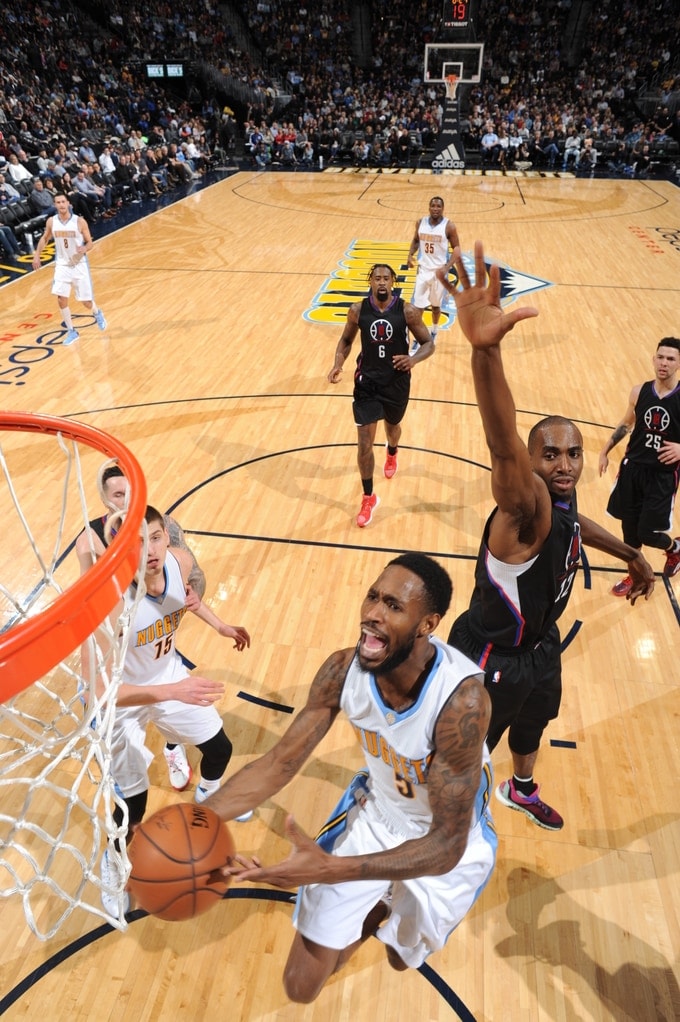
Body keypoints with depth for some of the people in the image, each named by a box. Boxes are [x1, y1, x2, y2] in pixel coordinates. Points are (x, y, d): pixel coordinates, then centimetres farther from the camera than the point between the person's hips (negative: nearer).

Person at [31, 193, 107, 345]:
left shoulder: (80, 221, -12)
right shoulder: (51, 222, -3)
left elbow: (90, 242, -6)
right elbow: (45, 239, 14)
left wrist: (85, 249, -28)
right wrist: (37, 255, 6)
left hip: (79, 264, -2)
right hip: (62, 265, 2)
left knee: (86, 300, 1)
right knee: (61, 298, -8)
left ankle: (97, 313, 38)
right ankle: (71, 331, 7)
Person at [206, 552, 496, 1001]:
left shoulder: (461, 698, -39)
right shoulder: (343, 670, -25)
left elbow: (446, 845, -35)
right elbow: (280, 763, -14)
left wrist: (331, 870, -48)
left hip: (446, 842, -3)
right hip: (374, 815, 3)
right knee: (302, 986, 10)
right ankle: (380, 909, 38)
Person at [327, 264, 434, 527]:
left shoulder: (407, 311, -12)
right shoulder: (358, 310, -8)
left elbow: (428, 343, -5)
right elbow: (346, 340, 8)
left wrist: (413, 359, -27)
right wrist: (338, 364, -12)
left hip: (397, 382, 0)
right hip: (367, 382, 0)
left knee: (392, 427, 26)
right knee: (364, 442, -4)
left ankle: (391, 454, 65)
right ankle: (368, 498, 12)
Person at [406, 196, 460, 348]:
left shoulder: (449, 226, -11)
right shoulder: (420, 223, -1)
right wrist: (410, 255, -4)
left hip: (439, 271, -2)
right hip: (423, 269, 2)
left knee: (436, 305, 14)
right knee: (418, 305, -4)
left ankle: (434, 332, 39)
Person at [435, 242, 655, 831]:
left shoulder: (561, 499, -9)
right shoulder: (526, 504, -35)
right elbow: (502, 446, -58)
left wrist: (631, 556, 30)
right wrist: (485, 349, -76)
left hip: (540, 645, 9)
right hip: (492, 658, -9)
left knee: (531, 725, 33)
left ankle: (521, 791, 64)